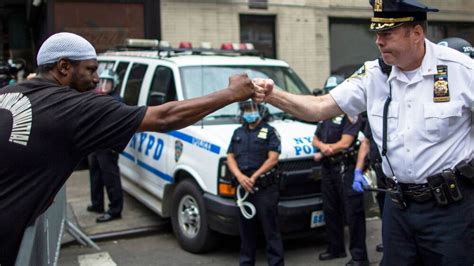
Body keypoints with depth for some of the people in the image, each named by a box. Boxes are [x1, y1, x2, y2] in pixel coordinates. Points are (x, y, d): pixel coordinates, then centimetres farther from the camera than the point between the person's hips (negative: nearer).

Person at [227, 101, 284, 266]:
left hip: (265, 188, -5)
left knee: (270, 228, -3)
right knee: (245, 228, 12)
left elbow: (273, 159, -6)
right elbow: (230, 157, 12)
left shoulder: (269, 131, 2)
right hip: (243, 188, 5)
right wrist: (240, 176, -7)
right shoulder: (238, 133, 18)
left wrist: (254, 177, -13)